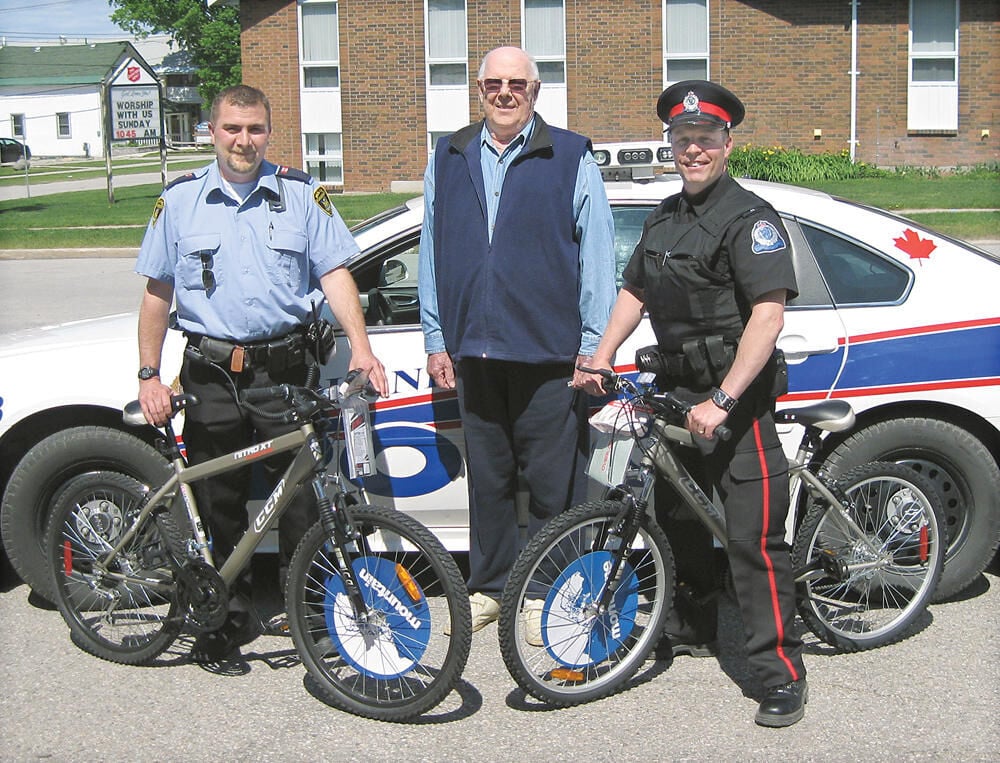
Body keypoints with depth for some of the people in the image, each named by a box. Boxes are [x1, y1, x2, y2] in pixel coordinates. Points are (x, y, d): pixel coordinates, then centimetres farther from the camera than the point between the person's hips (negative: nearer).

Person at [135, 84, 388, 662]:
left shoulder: (302, 195, 6)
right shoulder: (181, 201, 9)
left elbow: (335, 273, 1)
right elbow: (158, 292, 12)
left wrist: (361, 347, -13)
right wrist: (149, 376, 6)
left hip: (285, 368, -1)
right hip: (211, 374, 1)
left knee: (300, 494, -1)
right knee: (220, 502, 7)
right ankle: (232, 614, 23)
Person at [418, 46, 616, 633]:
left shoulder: (571, 157, 3)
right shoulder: (449, 160, 13)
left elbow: (597, 257, 0)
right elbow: (432, 254, 15)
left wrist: (593, 346, -4)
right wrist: (436, 340, 10)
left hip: (550, 355, -3)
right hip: (474, 353, 4)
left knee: (553, 484, 2)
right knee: (488, 480, 13)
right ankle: (491, 587, 26)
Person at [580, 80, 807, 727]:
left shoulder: (750, 218, -12)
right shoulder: (665, 217, 15)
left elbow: (768, 313, -22)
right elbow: (634, 292, 23)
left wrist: (722, 400, -28)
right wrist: (602, 358, 10)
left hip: (737, 400, -8)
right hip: (676, 392, 8)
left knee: (754, 538, -10)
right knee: (678, 516, 18)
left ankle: (782, 674, -3)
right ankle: (694, 628, 37)